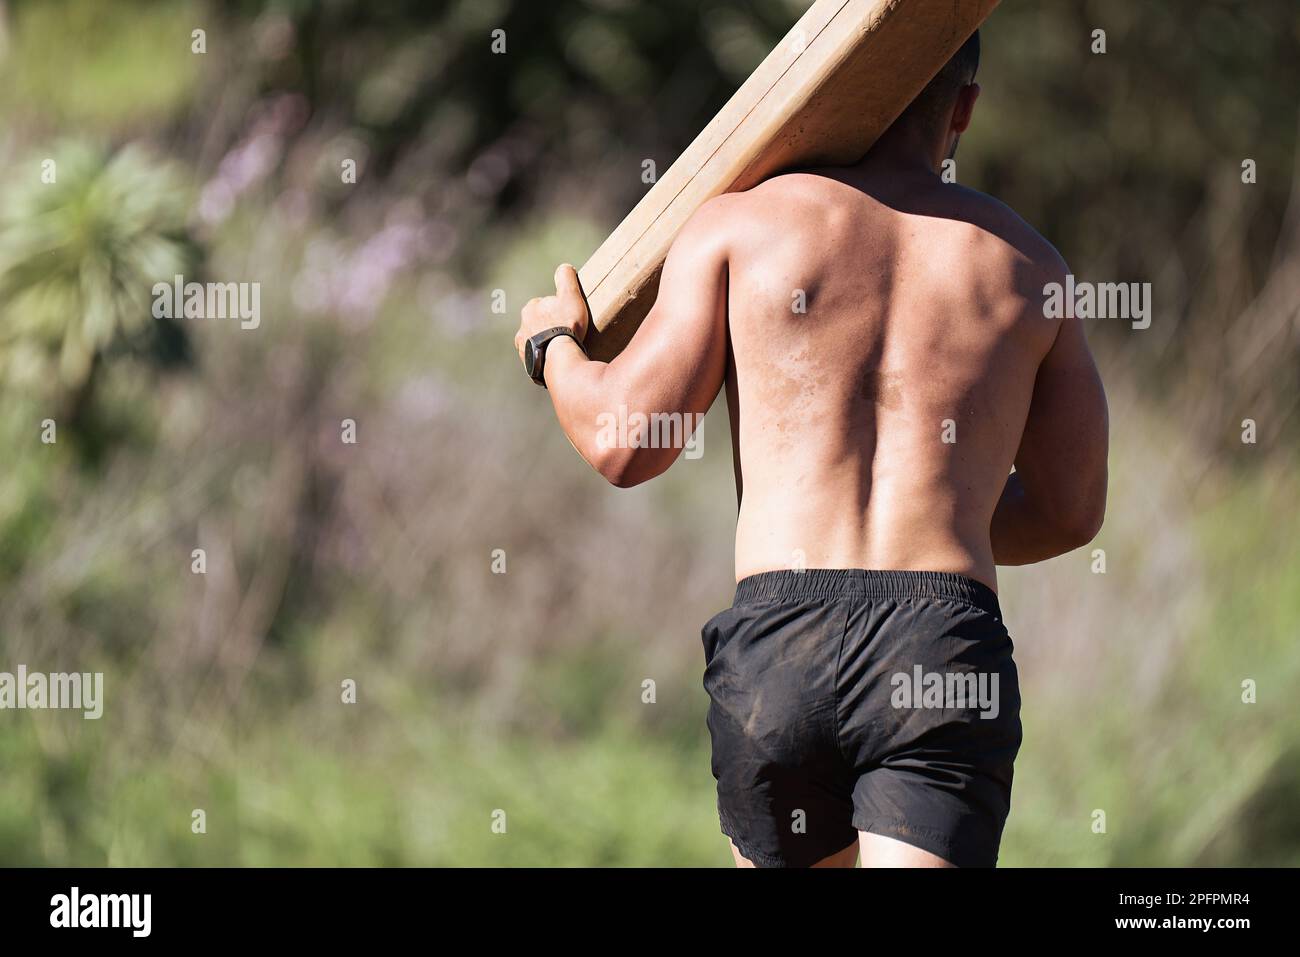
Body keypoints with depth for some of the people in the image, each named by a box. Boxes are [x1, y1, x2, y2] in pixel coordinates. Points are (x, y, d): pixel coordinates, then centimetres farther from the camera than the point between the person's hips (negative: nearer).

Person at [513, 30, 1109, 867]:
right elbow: (1070, 510, 19)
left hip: (779, 644, 1)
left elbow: (625, 443, 4)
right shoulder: (1027, 263, 15)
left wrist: (555, 347, 25)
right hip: (951, 636, -1)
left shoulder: (739, 225, 9)